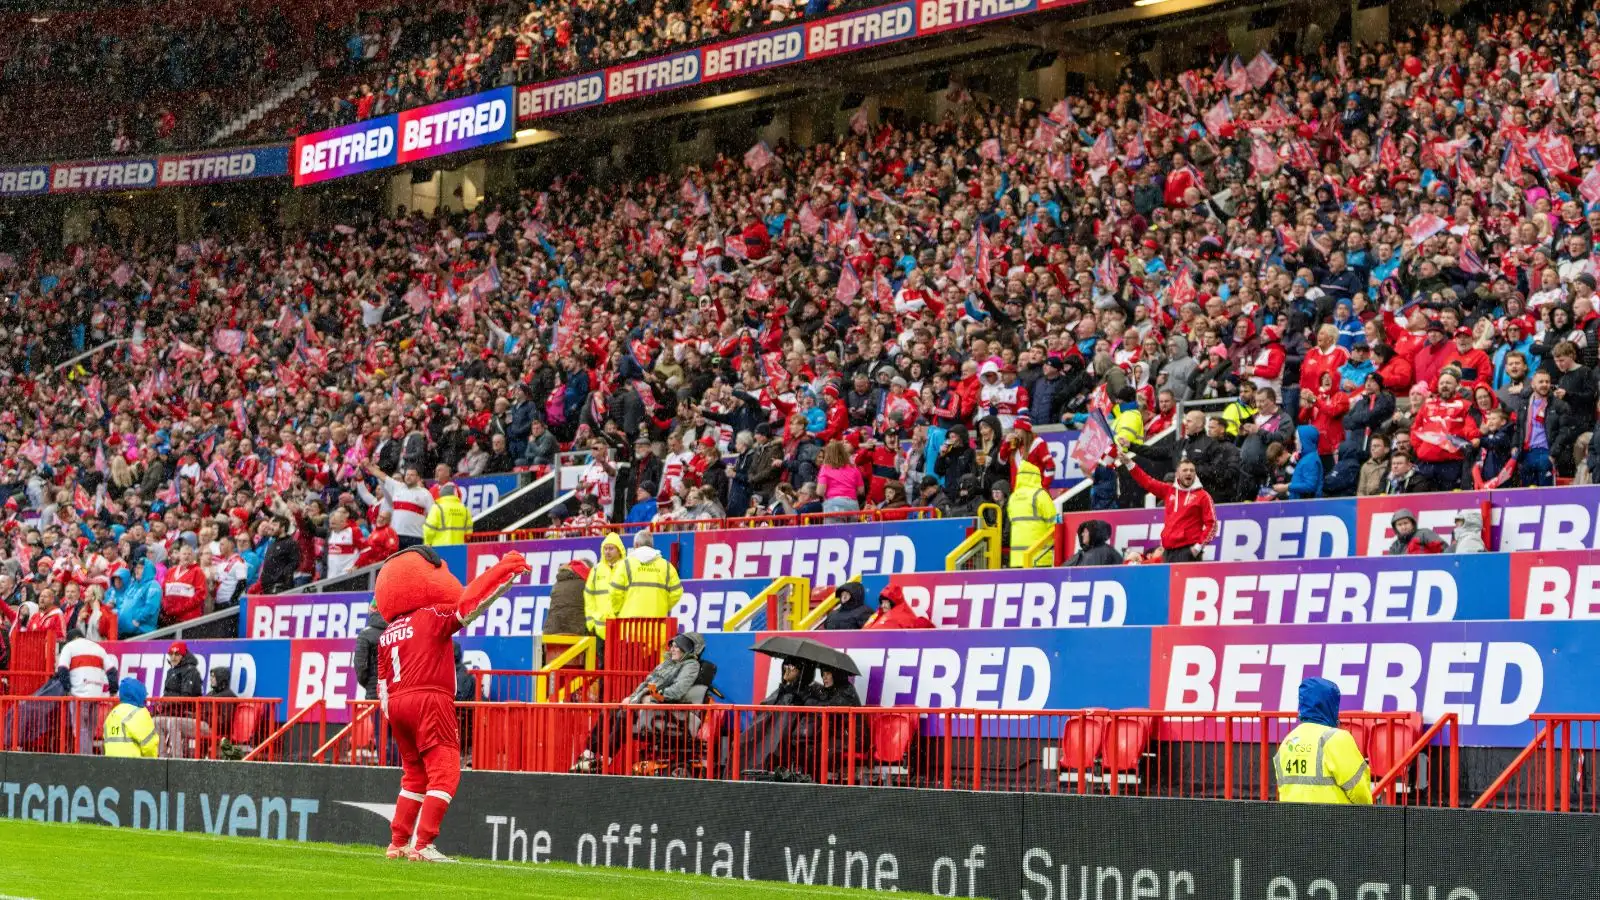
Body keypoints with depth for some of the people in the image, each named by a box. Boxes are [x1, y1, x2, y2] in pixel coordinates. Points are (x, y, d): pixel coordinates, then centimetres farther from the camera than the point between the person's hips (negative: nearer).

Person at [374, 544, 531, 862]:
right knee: (444, 772, -7)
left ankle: (398, 843, 21)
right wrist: (507, 569, -9)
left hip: (397, 704, 8)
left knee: (414, 774, 20)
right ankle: (422, 845, -16)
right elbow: (470, 602, -12)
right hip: (430, 700, -8)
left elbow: (383, 681, 19)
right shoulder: (433, 615, -4)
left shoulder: (388, 632, 16)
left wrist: (391, 715, 24)